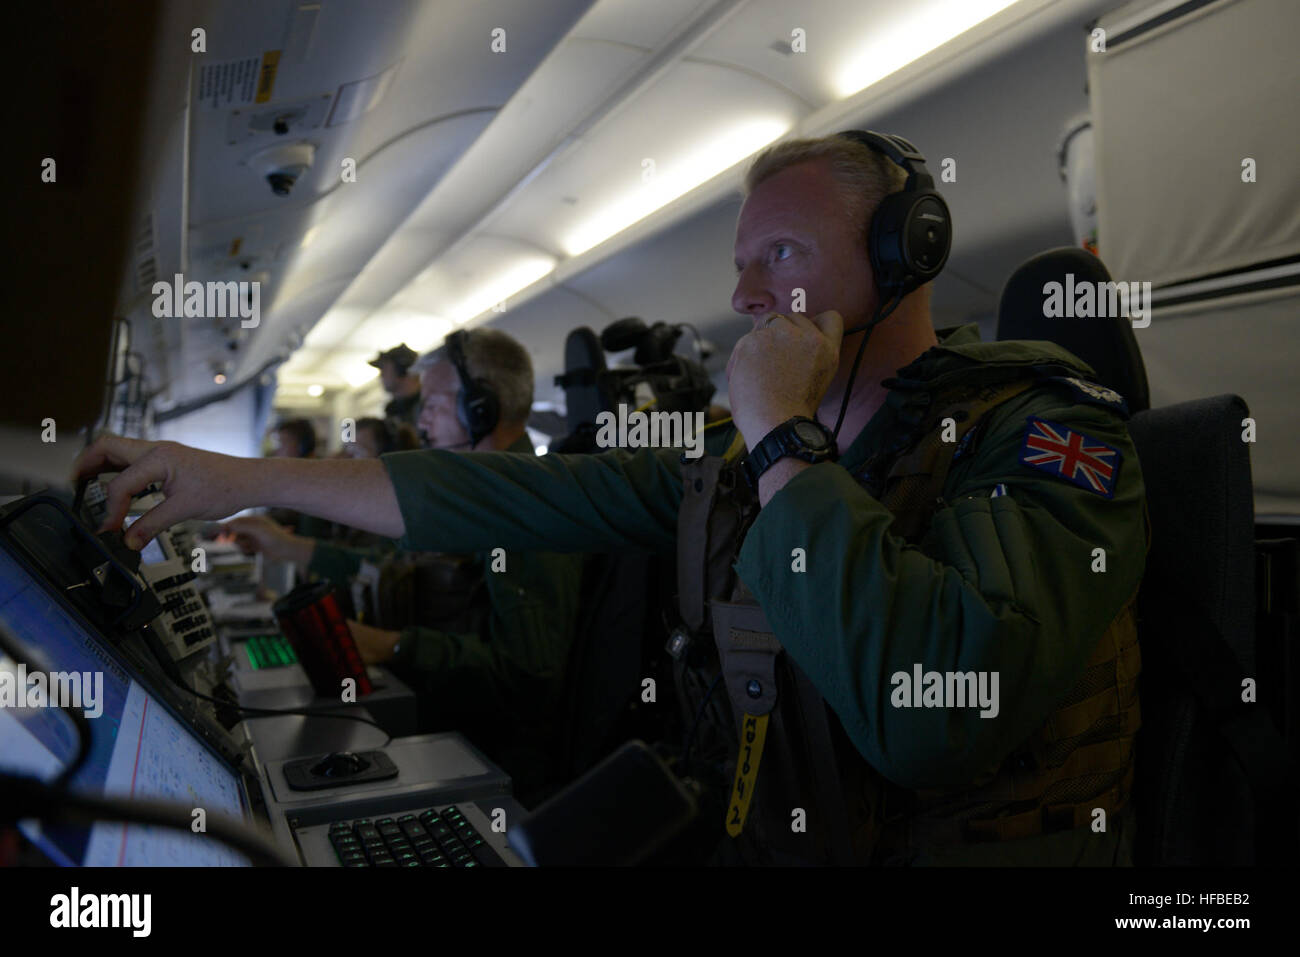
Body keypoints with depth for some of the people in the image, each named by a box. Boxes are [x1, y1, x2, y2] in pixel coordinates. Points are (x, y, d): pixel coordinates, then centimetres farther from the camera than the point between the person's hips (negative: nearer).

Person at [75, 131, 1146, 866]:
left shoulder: (1049, 428, -13)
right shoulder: (750, 460, 4)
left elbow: (933, 718, -30)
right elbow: (519, 496, 3)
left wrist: (781, 434, -20)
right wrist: (243, 478, 3)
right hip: (770, 838, 5)